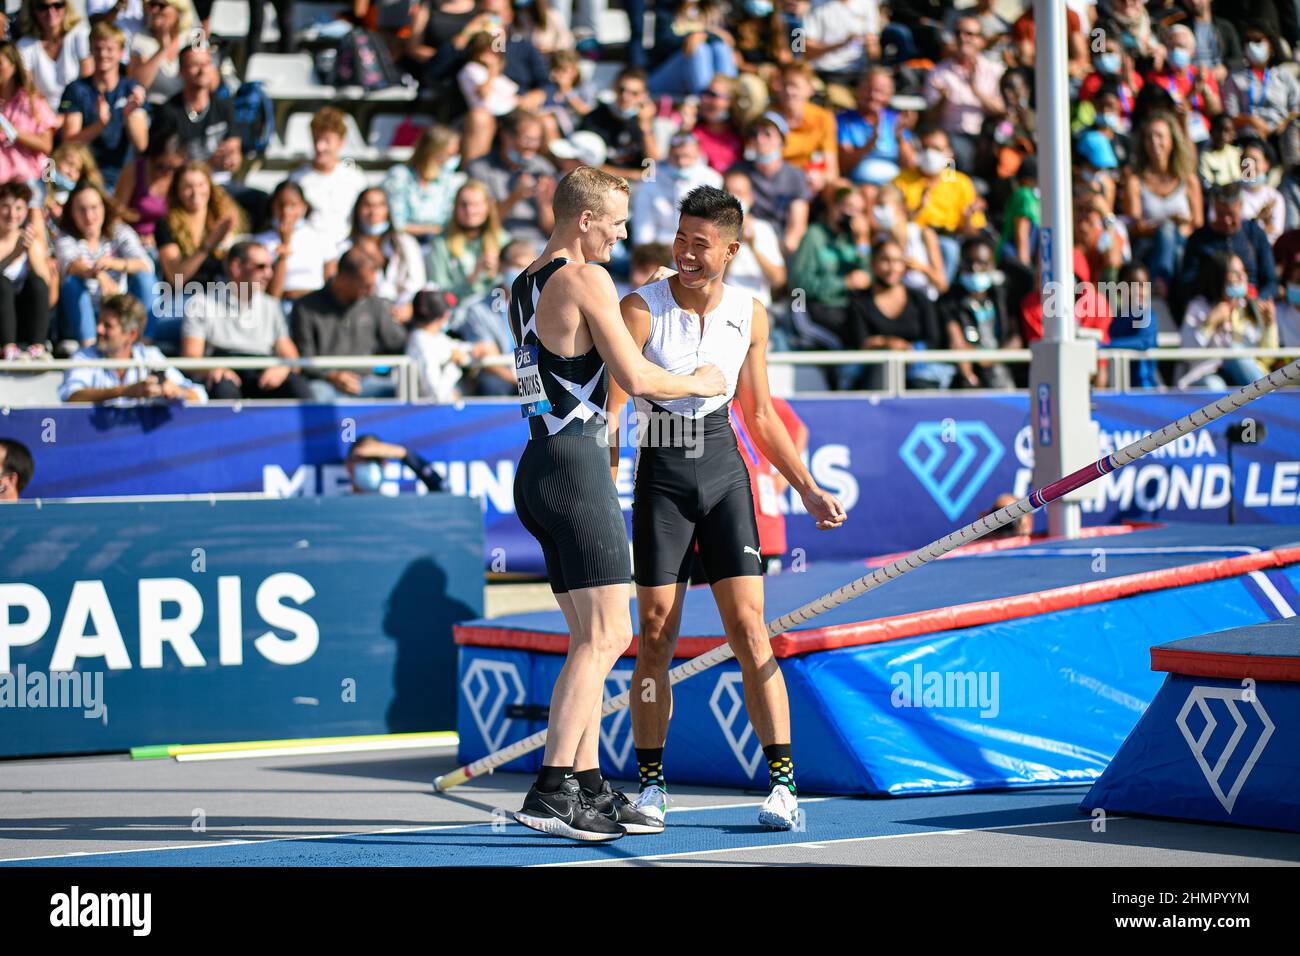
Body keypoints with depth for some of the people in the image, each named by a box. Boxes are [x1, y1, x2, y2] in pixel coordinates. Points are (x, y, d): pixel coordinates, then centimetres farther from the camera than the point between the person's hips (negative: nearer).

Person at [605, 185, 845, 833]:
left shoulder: (750, 316, 3)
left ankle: (782, 784, -5)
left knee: (749, 627, -5)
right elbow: (612, 404, -11)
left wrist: (808, 490, 13)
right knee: (655, 635, -2)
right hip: (660, 476, -2)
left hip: (724, 471, 2)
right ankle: (651, 787, 7)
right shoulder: (641, 308, -8)